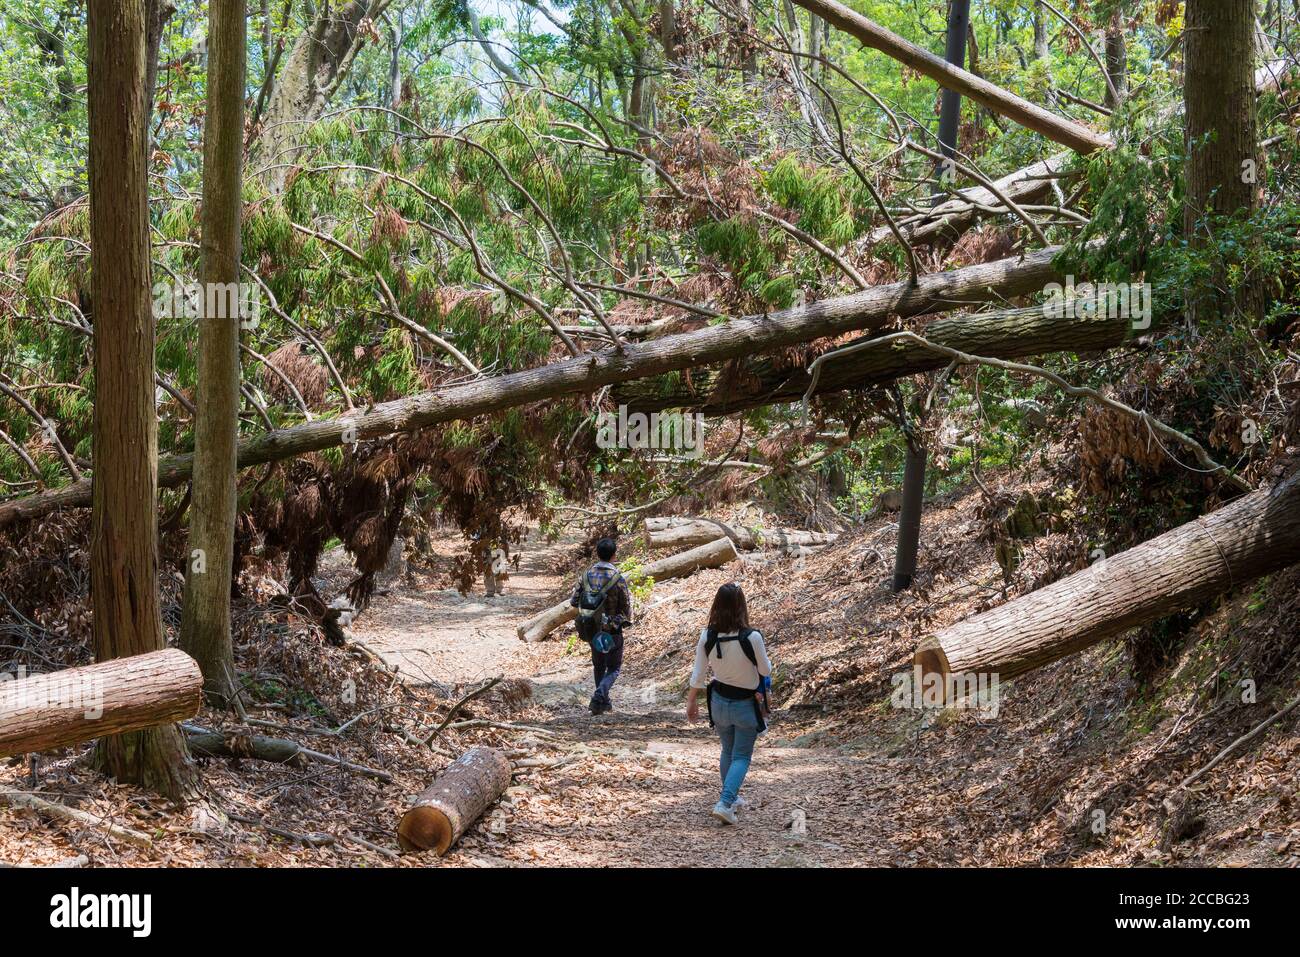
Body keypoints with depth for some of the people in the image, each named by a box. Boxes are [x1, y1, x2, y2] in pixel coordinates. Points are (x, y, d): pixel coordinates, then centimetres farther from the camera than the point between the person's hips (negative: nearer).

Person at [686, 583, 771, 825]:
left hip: (719, 702, 4)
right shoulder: (752, 637, -24)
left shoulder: (707, 636, -13)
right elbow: (766, 671, -10)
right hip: (746, 705, -4)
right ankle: (725, 803, -9)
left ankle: (731, 797, 39)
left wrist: (692, 701, 10)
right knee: (741, 757, 7)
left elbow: (698, 673, -4)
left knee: (727, 751, 24)